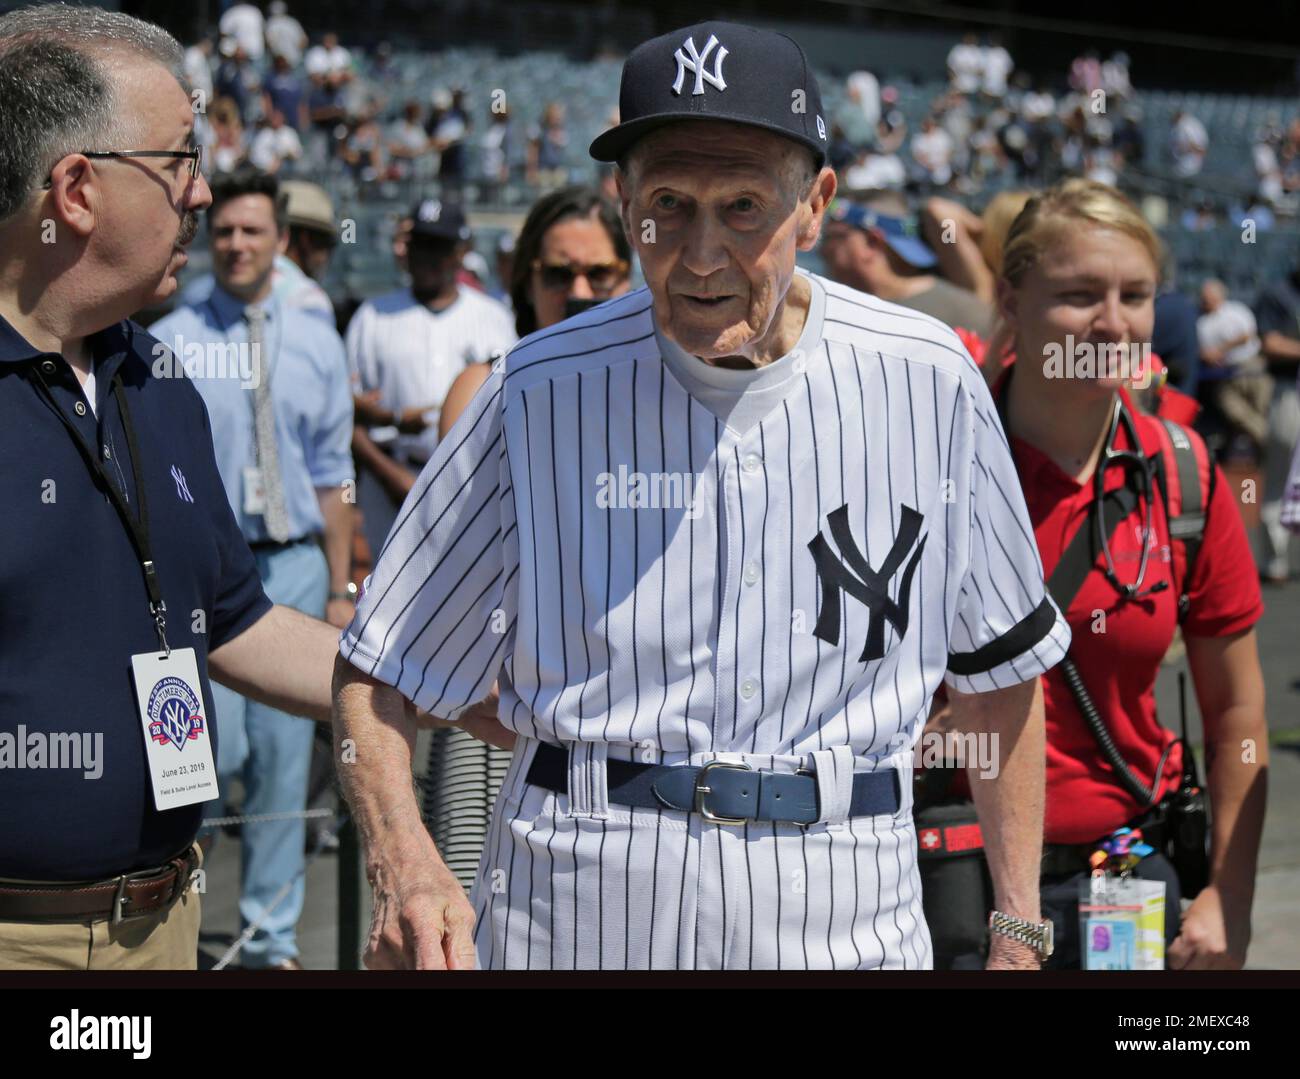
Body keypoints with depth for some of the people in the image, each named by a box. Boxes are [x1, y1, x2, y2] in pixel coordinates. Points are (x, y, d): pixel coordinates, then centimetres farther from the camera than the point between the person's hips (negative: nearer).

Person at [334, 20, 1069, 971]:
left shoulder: (926, 381, 0)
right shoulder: (538, 396, -4)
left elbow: (1002, 667, 10)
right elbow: (378, 675, 0)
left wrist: (1019, 930, 8)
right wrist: (406, 865, -18)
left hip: (844, 927, 1)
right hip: (578, 922, -1)